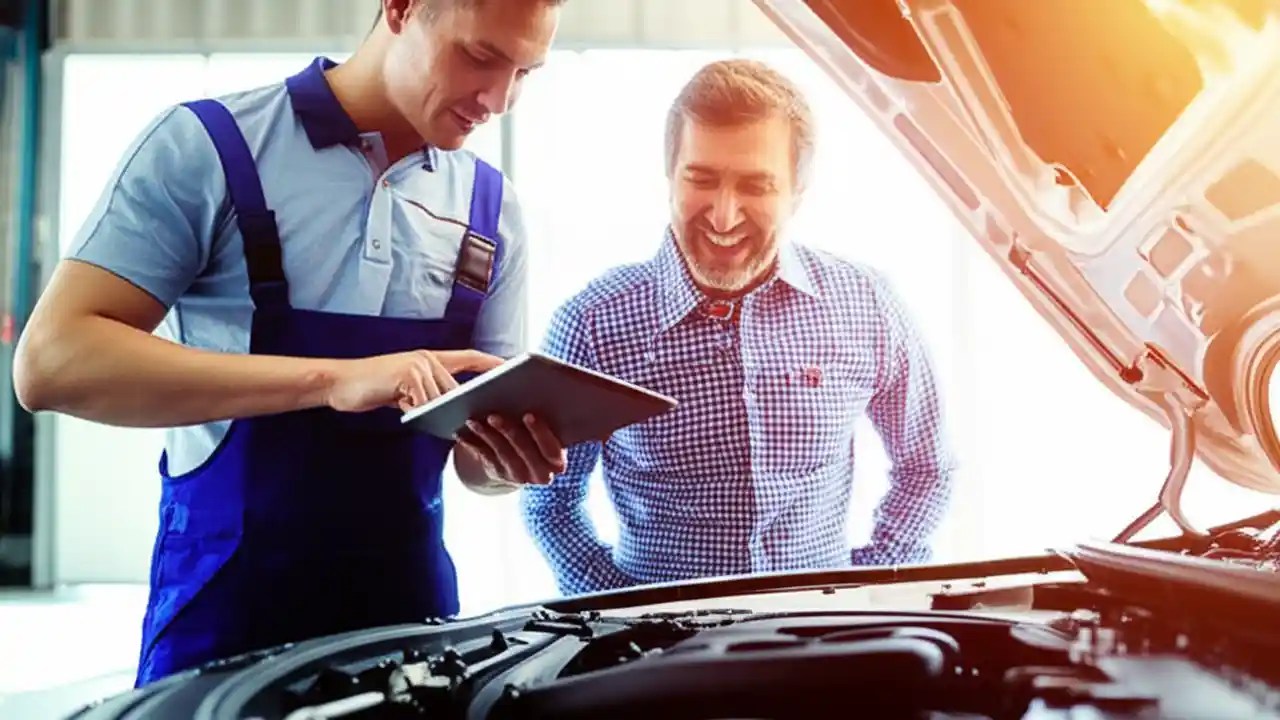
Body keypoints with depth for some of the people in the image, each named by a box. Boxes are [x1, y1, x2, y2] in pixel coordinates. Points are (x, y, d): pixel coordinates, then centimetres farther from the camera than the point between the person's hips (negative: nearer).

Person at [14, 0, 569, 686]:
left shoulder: (491, 208, 5)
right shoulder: (209, 146, -9)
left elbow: (477, 455, 10)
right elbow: (52, 361, -18)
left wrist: (512, 457, -15)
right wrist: (330, 379, -26)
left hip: (408, 607, 4)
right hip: (226, 606, -4)